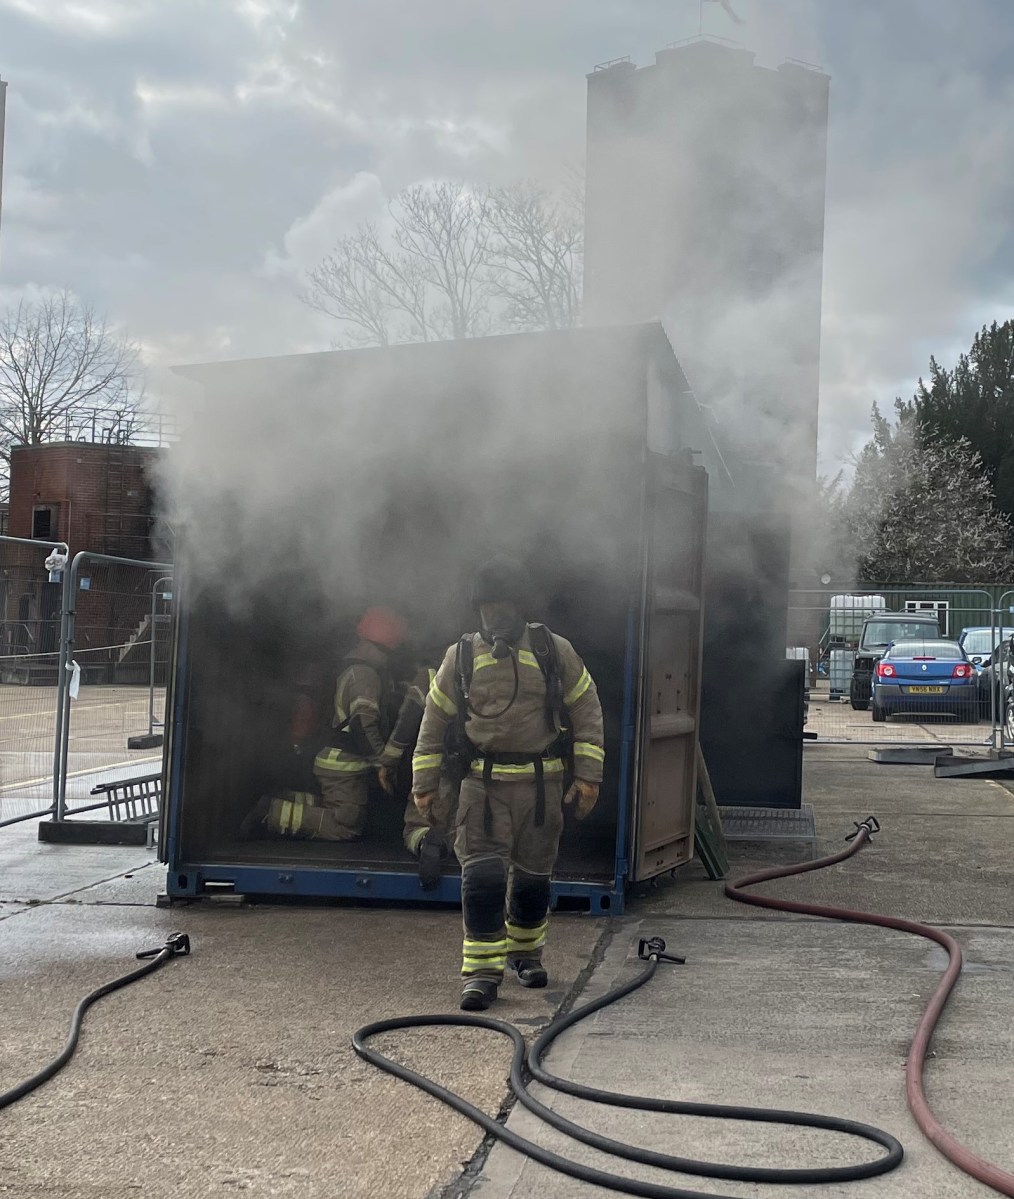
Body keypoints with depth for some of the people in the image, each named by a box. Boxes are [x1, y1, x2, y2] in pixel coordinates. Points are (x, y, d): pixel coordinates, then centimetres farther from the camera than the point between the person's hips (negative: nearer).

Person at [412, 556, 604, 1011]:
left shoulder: (555, 652, 1)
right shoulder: (461, 657, 2)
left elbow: (587, 710, 6)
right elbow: (434, 721, 10)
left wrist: (588, 774, 1)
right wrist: (424, 782, 8)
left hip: (541, 784, 1)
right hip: (483, 784, -1)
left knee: (533, 876, 12)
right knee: (482, 876, -10)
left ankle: (525, 950, 34)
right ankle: (482, 970, -3)